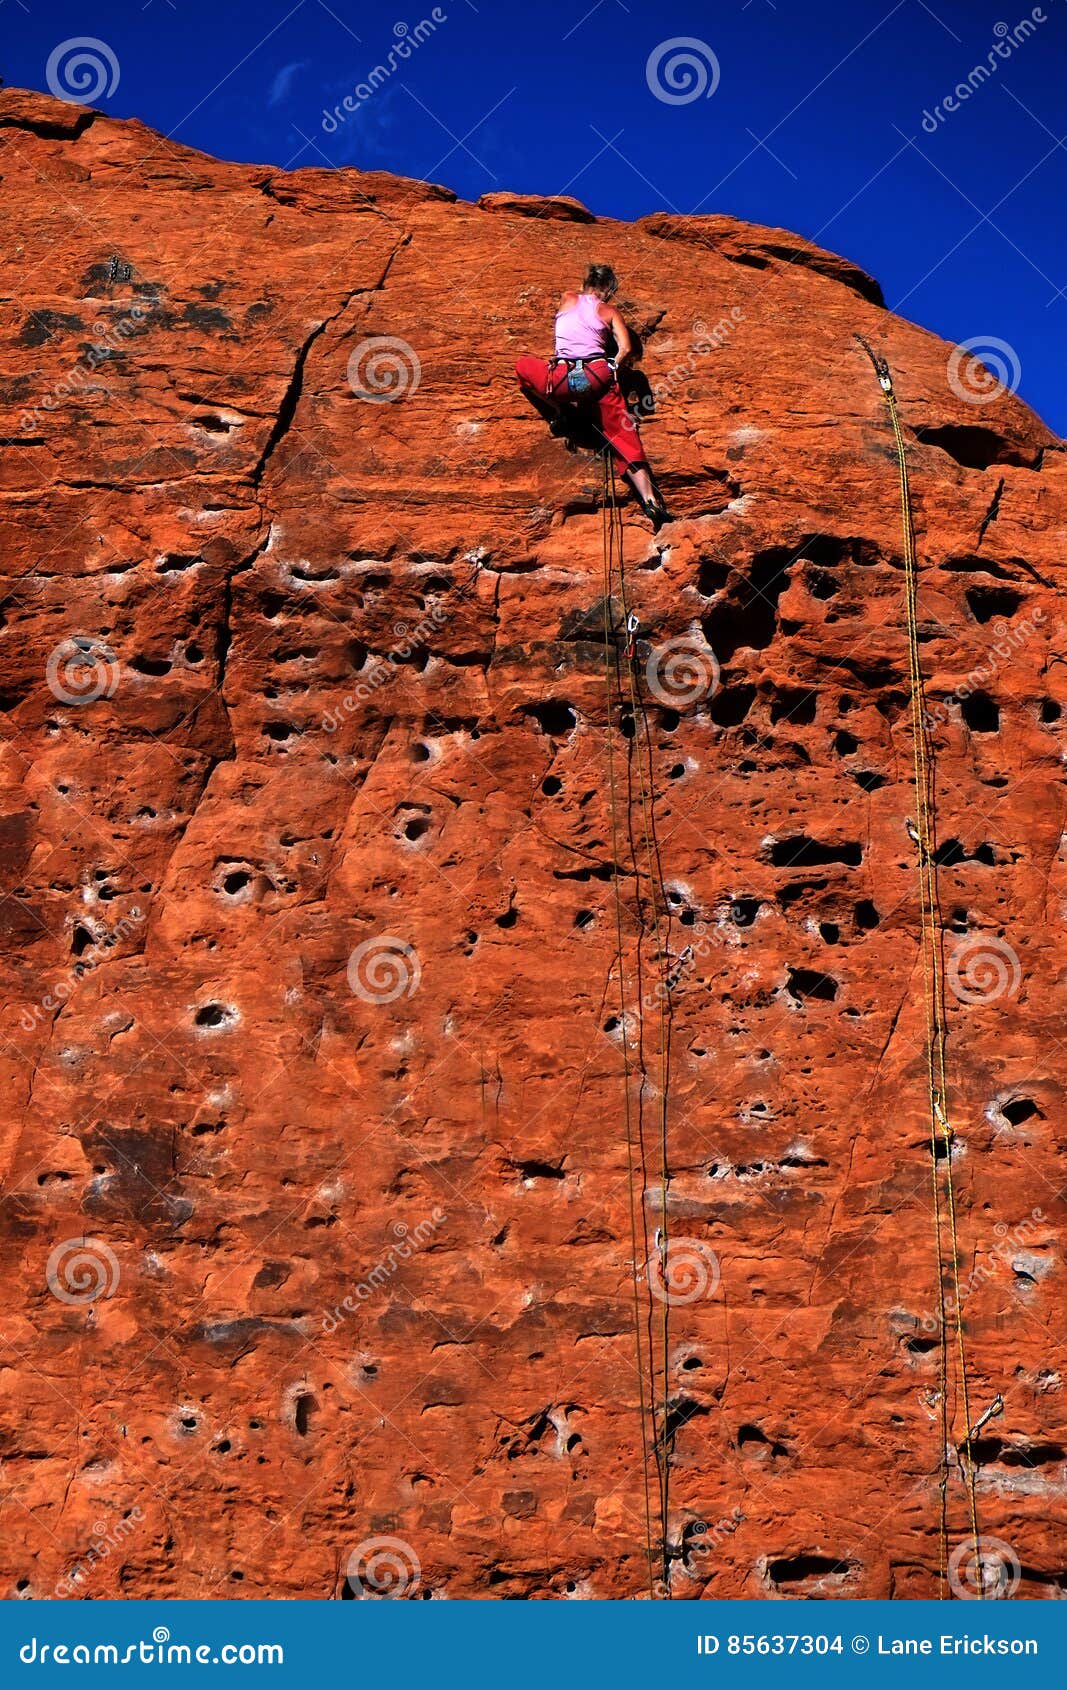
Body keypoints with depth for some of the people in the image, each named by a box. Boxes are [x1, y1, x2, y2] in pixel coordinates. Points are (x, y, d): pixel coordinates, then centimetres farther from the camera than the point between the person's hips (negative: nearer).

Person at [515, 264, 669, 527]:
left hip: (563, 377, 0)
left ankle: (558, 411, 14)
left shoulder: (568, 299, 20)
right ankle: (651, 500, -14)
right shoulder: (609, 311, 16)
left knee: (522, 366, 29)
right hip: (599, 376, 0)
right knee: (624, 437, 2)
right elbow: (625, 348, 5)